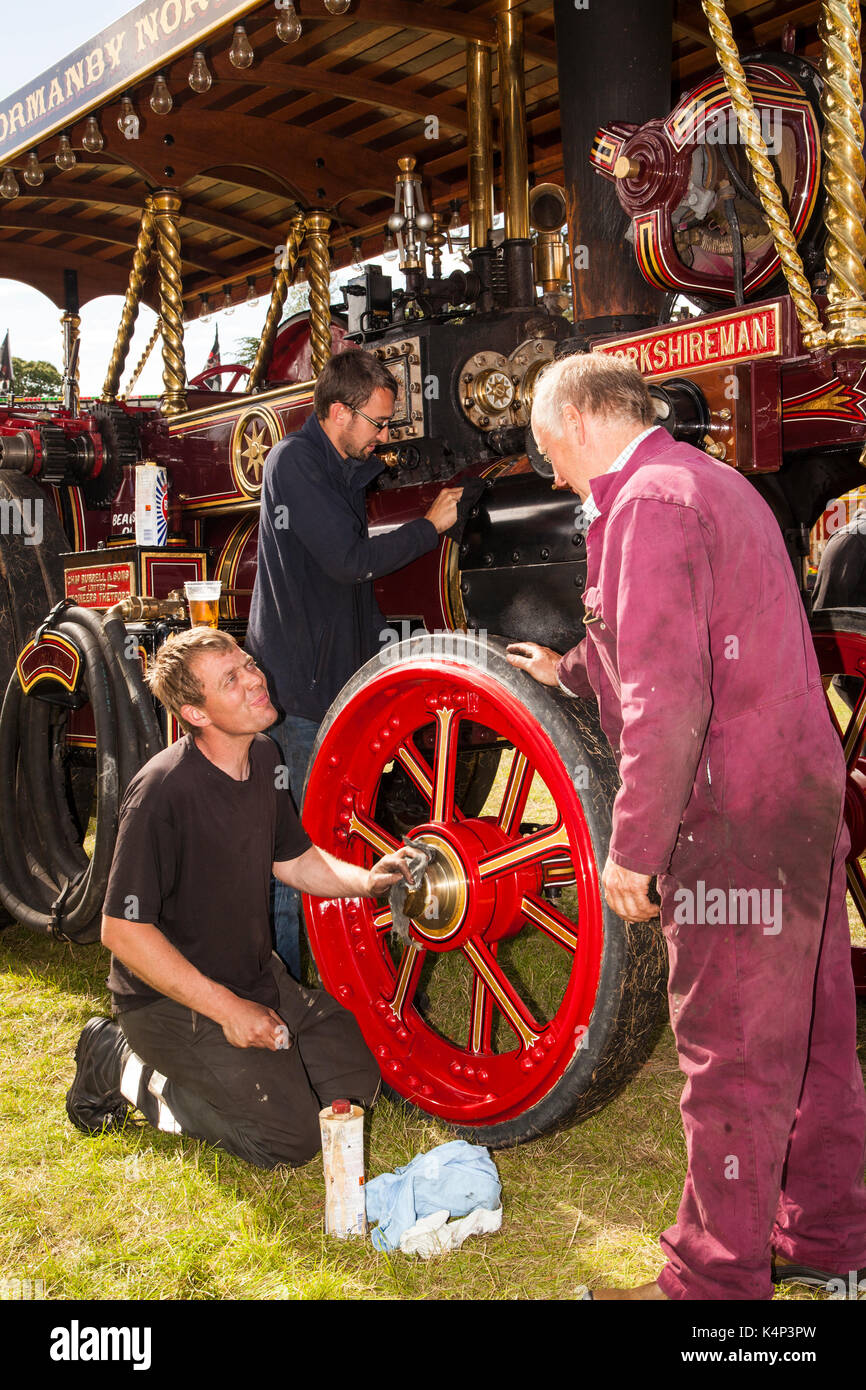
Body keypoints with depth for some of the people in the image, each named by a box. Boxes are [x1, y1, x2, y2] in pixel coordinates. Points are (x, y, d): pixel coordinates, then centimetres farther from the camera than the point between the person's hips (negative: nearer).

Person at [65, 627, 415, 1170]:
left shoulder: (264, 758, -1)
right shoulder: (162, 791, -27)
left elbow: (292, 858, 13)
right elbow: (123, 931, -24)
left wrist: (364, 880, -7)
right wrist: (227, 1009, -22)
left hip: (258, 977, 8)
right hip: (171, 997, -8)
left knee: (357, 1077, 7)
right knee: (290, 1135, -11)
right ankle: (121, 1064, 3)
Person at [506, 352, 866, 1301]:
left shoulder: (649, 503, -15)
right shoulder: (709, 484, 17)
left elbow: (666, 702, -24)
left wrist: (632, 849, -18)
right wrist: (568, 670, 41)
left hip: (735, 827, -10)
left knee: (730, 1060, 2)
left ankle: (715, 1278, 17)